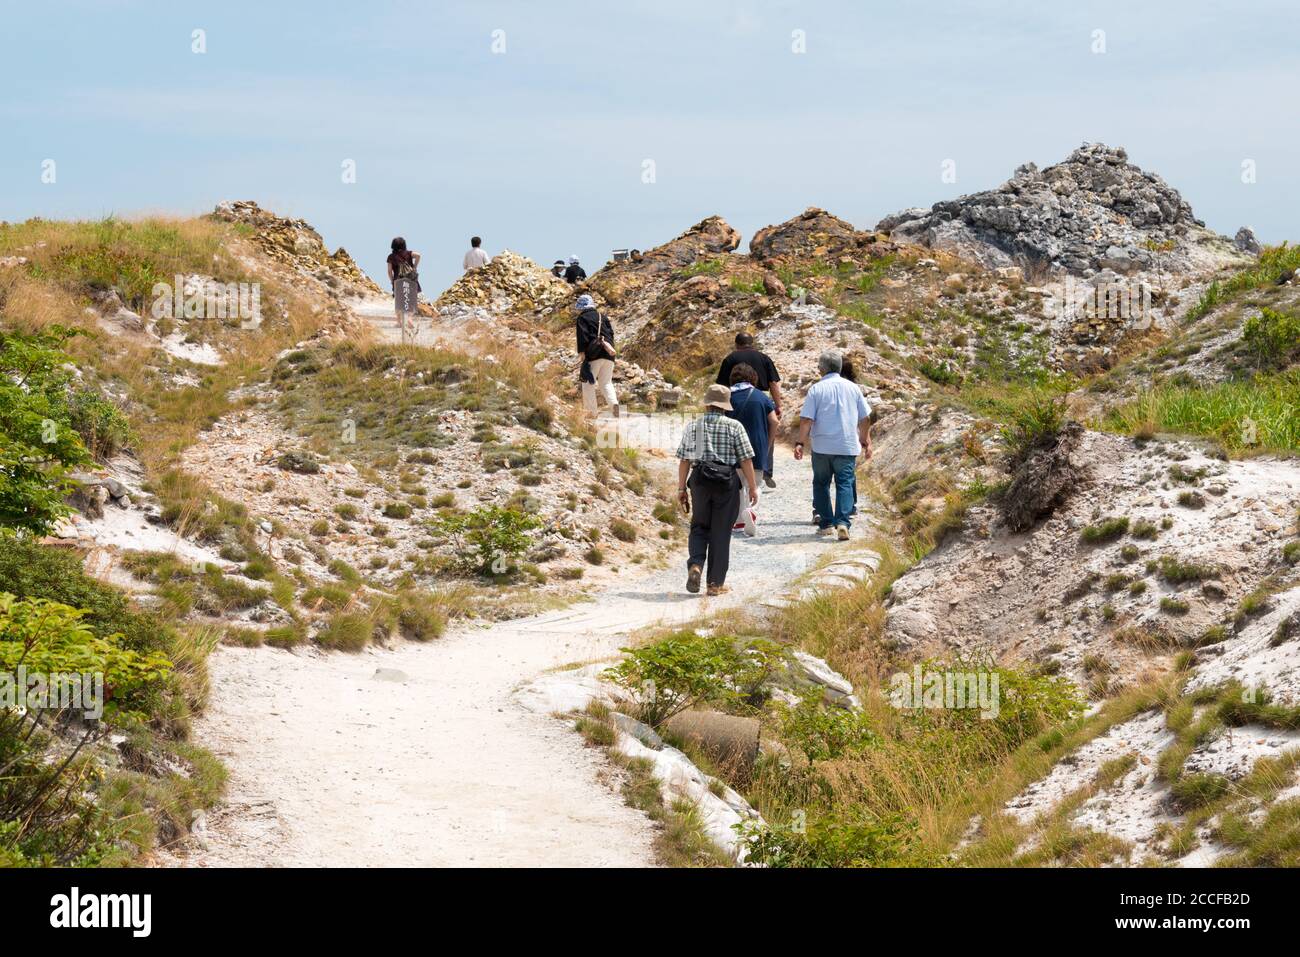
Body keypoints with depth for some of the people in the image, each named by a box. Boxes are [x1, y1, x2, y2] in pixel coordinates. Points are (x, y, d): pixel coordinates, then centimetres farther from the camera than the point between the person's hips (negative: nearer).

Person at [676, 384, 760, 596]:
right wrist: (752, 487, 3)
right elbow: (746, 459, -4)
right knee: (721, 532, 6)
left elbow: (684, 460, 3)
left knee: (699, 527, 17)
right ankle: (715, 583, 9)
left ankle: (695, 564, -9)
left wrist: (682, 488, 10)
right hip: (727, 482, -2)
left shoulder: (693, 427, 3)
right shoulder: (733, 426, -3)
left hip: (700, 481, 2)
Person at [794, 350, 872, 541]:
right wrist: (866, 442, 21)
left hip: (822, 446, -1)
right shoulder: (852, 388, 4)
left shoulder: (816, 389, -5)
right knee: (845, 484, 0)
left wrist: (800, 443, -6)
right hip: (847, 446, 1)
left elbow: (806, 419, -10)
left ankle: (826, 523, 15)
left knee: (821, 484, 14)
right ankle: (843, 522, -17)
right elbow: (865, 418, 10)